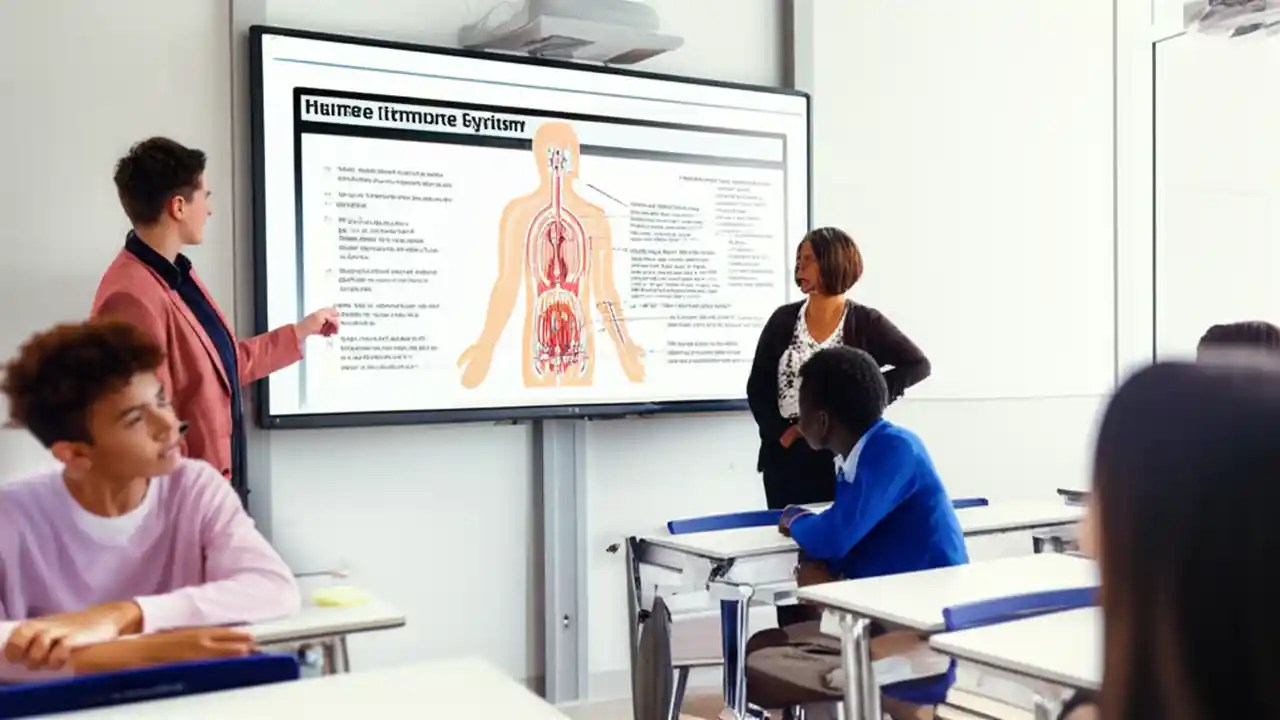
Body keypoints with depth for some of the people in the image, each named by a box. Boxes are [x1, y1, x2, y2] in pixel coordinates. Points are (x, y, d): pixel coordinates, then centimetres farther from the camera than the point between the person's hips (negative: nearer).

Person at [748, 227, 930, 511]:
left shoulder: (866, 322, -2)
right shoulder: (783, 319, 5)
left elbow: (917, 364, -4)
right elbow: (757, 386, 6)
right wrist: (779, 433, -7)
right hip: (786, 457, 2)